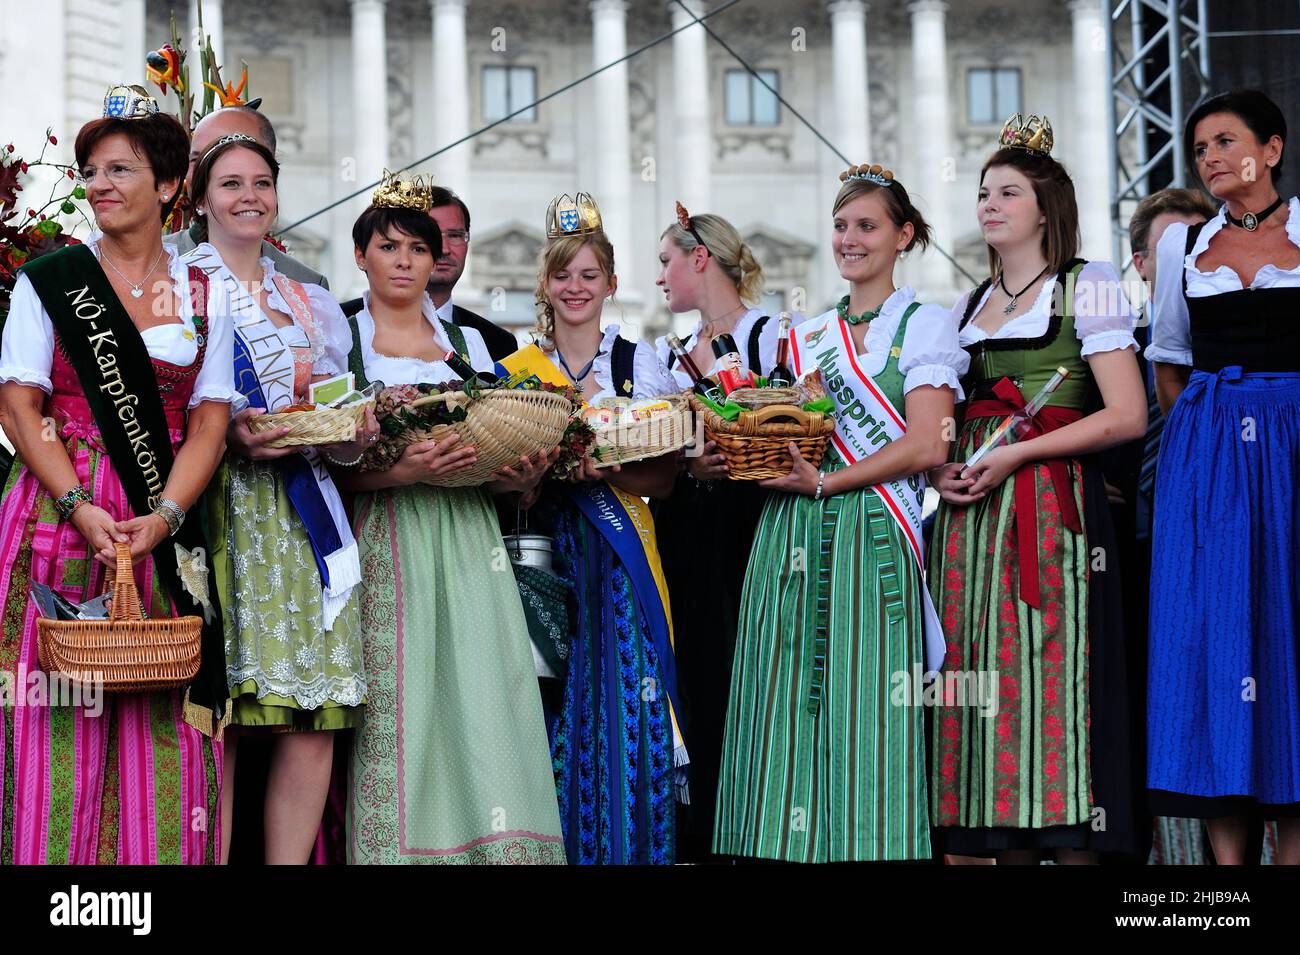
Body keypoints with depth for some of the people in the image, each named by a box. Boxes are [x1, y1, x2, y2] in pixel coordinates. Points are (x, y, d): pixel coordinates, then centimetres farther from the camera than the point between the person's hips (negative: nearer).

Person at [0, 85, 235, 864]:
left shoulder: (205, 295, 8)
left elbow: (210, 424, 3)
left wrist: (163, 517, -13)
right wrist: (80, 507, -14)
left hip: (164, 529, 1)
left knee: (161, 725, -1)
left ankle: (162, 852, 6)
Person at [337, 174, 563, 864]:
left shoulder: (467, 342, 19)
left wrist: (520, 476, -4)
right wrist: (398, 473, -21)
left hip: (467, 539, 3)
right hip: (382, 541, -3)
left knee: (481, 697, -6)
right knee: (395, 703, -9)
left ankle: (493, 846, -4)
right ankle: (396, 845, -5)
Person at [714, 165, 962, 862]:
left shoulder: (922, 325, 3)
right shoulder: (804, 337, 20)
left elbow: (927, 445, -9)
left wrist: (827, 483, -14)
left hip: (871, 538, -5)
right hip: (790, 539, 5)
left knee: (861, 717, -9)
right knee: (787, 715, 1)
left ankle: (869, 847, -3)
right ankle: (789, 846, 5)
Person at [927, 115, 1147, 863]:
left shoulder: (1087, 287, 1)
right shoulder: (970, 307, 20)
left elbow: (1127, 416, -8)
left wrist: (1014, 456, -13)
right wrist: (943, 465, 2)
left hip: (1052, 508, -6)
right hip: (972, 516, 6)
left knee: (1053, 681, -9)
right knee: (989, 686, 1)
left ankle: (1072, 839, -7)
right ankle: (1005, 840, 4)